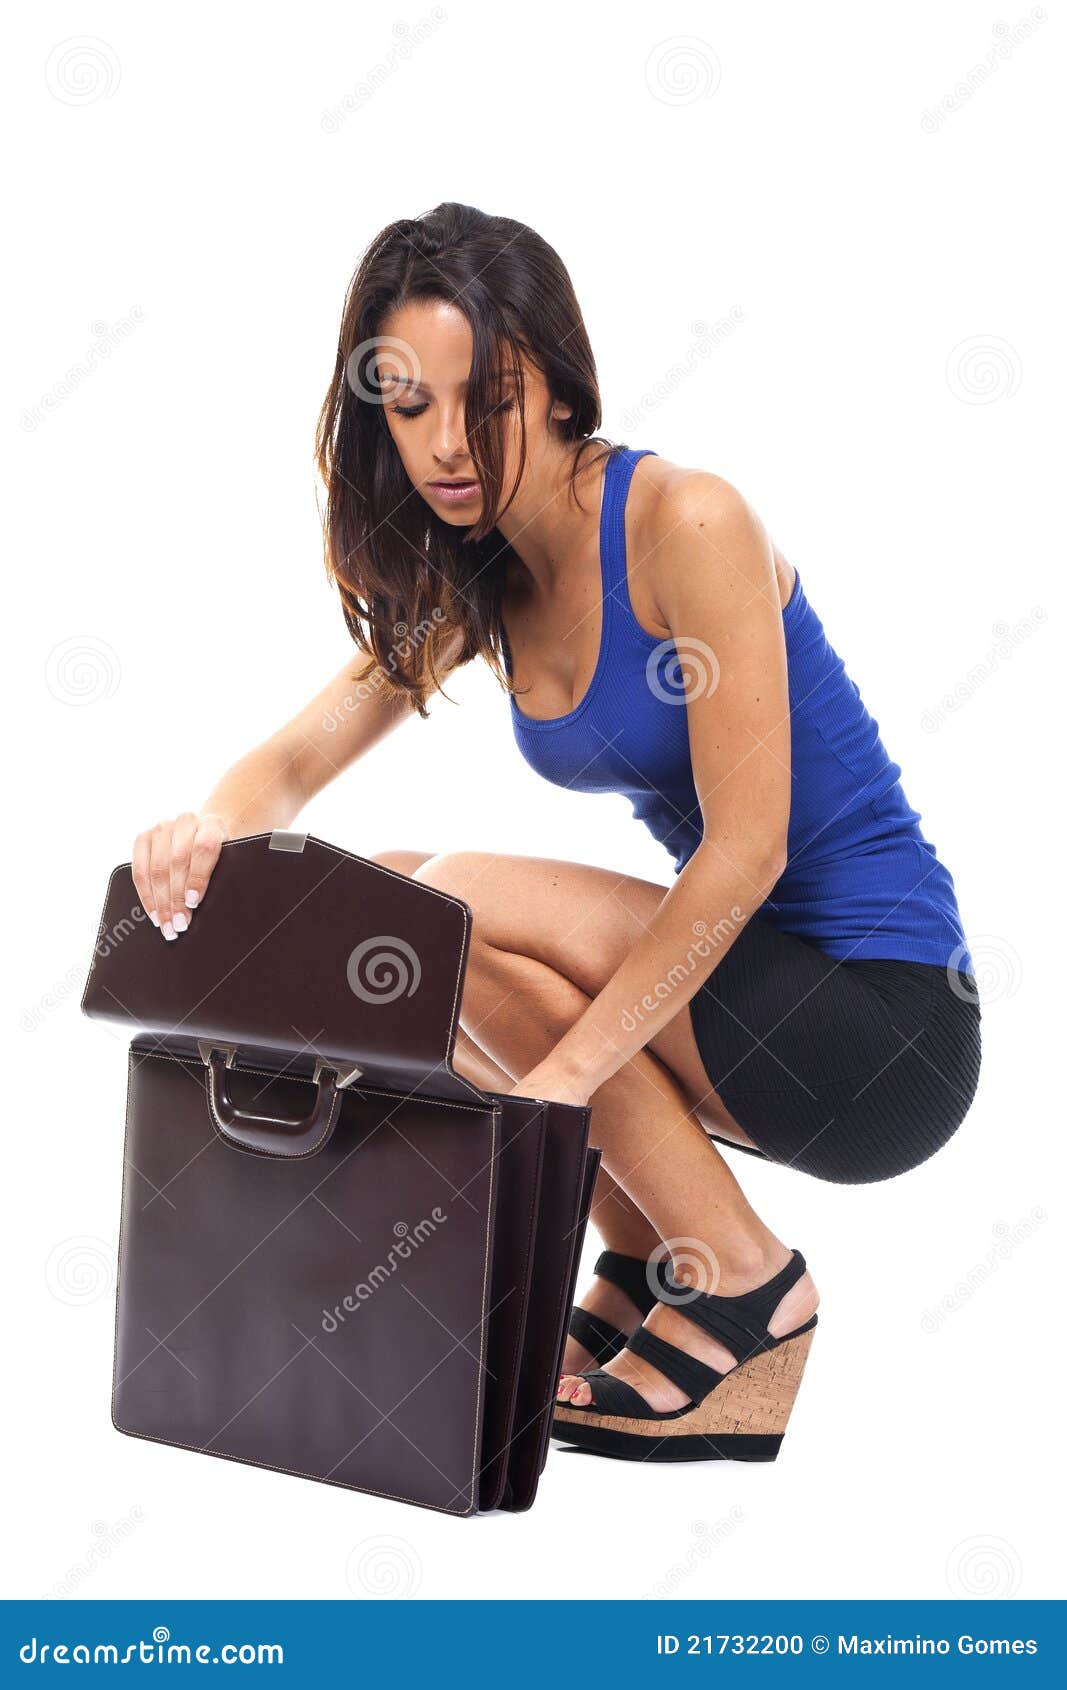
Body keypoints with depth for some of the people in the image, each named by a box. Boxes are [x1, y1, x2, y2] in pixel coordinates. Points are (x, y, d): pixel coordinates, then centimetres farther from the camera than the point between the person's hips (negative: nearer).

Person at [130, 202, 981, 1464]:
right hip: (747, 987, 8)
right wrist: (206, 826, -24)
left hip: (886, 1026, -8)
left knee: (456, 906, -20)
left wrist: (561, 1078, -25)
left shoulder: (688, 523, -18)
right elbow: (300, 757, 1)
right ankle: (645, 1264, 7)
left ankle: (744, 1281, -8)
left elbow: (747, 849, -21)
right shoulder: (472, 581, 5)